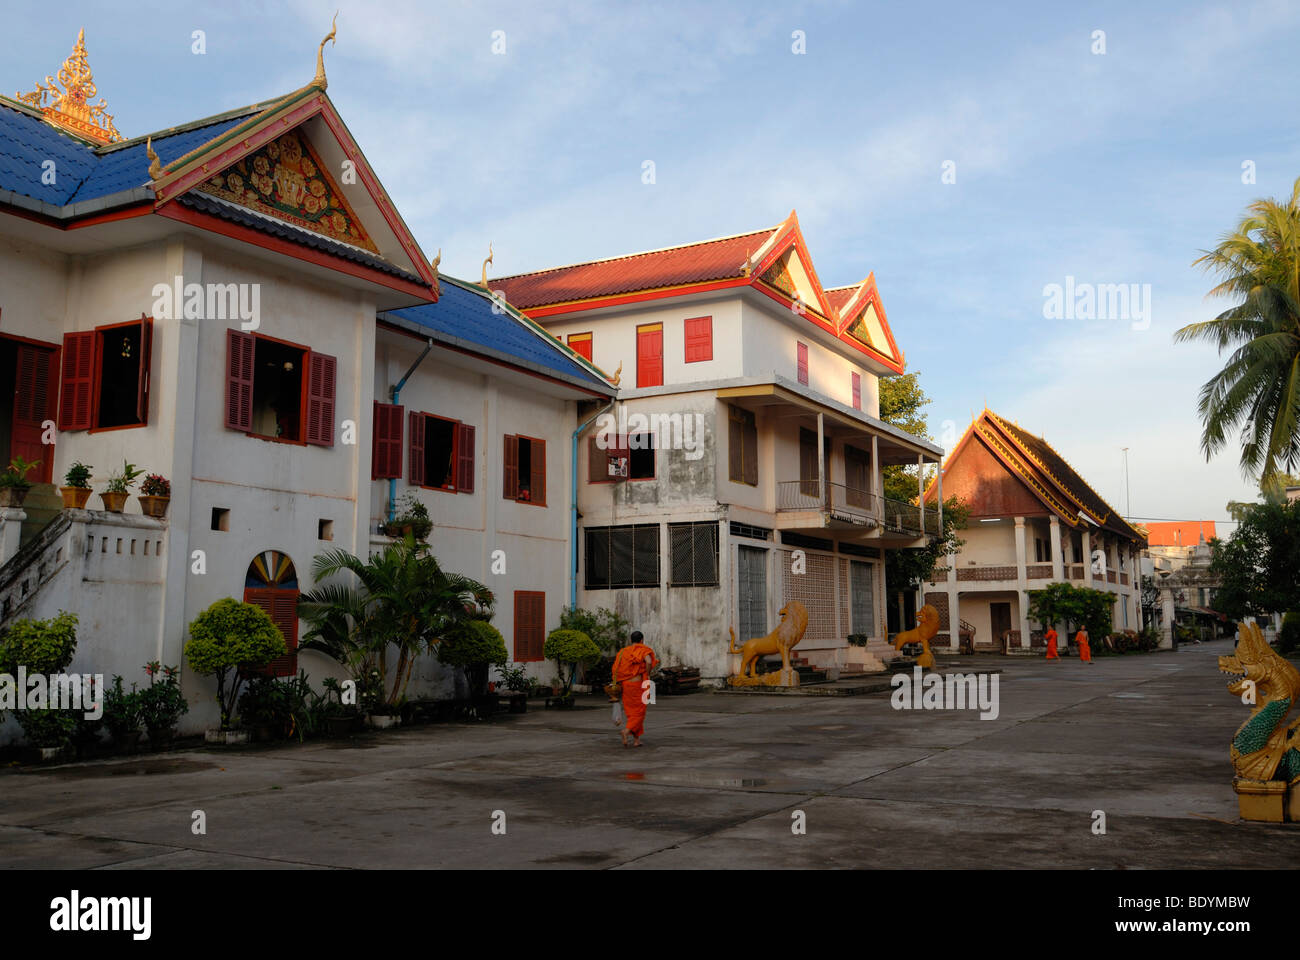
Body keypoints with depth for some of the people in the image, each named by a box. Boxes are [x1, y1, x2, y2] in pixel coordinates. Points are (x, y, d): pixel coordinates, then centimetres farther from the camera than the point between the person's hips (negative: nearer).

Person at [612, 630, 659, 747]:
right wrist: (647, 675, -9)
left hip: (625, 685, 5)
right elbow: (648, 661, -24)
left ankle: (636, 739, 12)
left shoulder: (623, 651, 11)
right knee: (639, 712, 2)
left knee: (632, 712, 13)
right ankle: (626, 731, -22)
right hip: (638, 684, -5)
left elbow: (616, 669, 6)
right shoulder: (643, 650, -4)